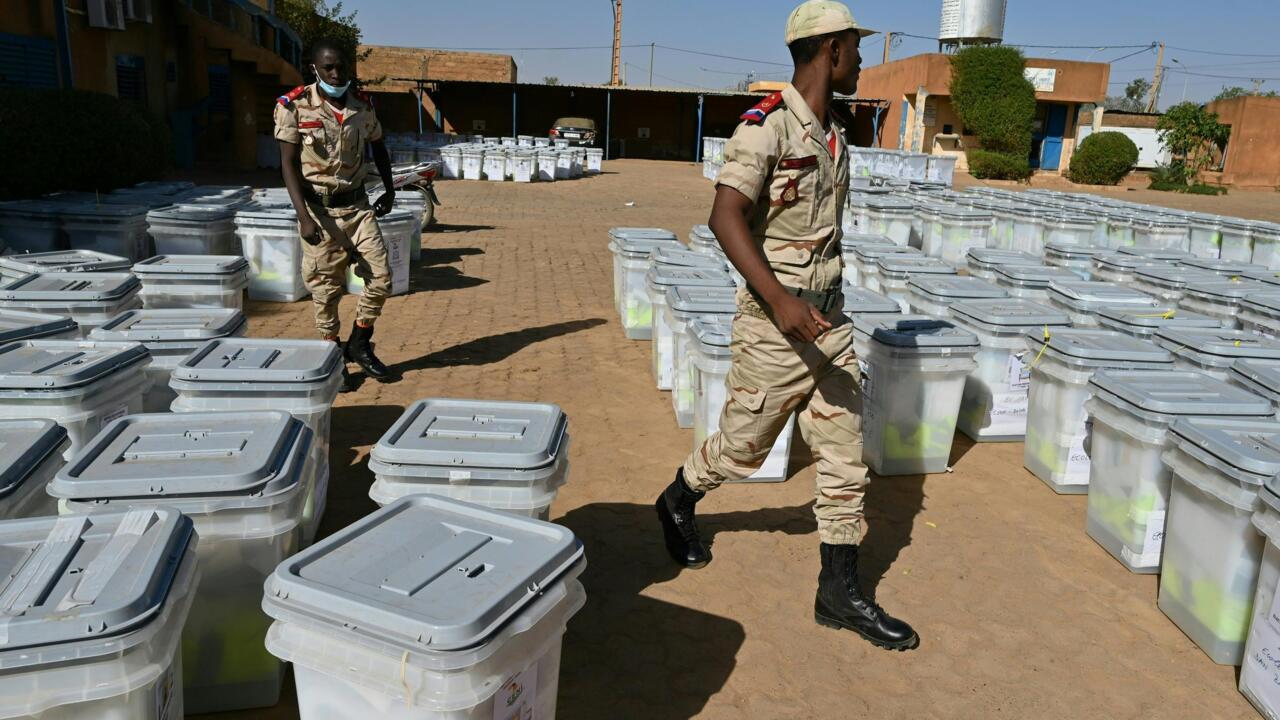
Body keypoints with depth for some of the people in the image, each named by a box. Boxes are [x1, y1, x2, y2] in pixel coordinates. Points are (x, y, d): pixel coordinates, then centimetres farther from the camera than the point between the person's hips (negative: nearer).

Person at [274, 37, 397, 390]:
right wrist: (304, 216, -19)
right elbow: (289, 163, -10)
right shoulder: (294, 105, -9)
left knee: (380, 276, 0)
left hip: (357, 205, 4)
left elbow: (378, 146, 21)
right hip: (319, 209, -4)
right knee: (326, 289, 3)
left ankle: (359, 345, 20)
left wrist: (390, 190, 16)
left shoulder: (362, 105, 3)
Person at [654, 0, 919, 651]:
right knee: (743, 447, 8)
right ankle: (679, 500, 39)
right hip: (774, 319, -8)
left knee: (844, 455, 7)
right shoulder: (766, 126, -15)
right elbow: (725, 218, -26)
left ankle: (840, 591, 17)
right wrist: (781, 302, -36)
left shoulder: (834, 137, 12)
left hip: (828, 316, 8)